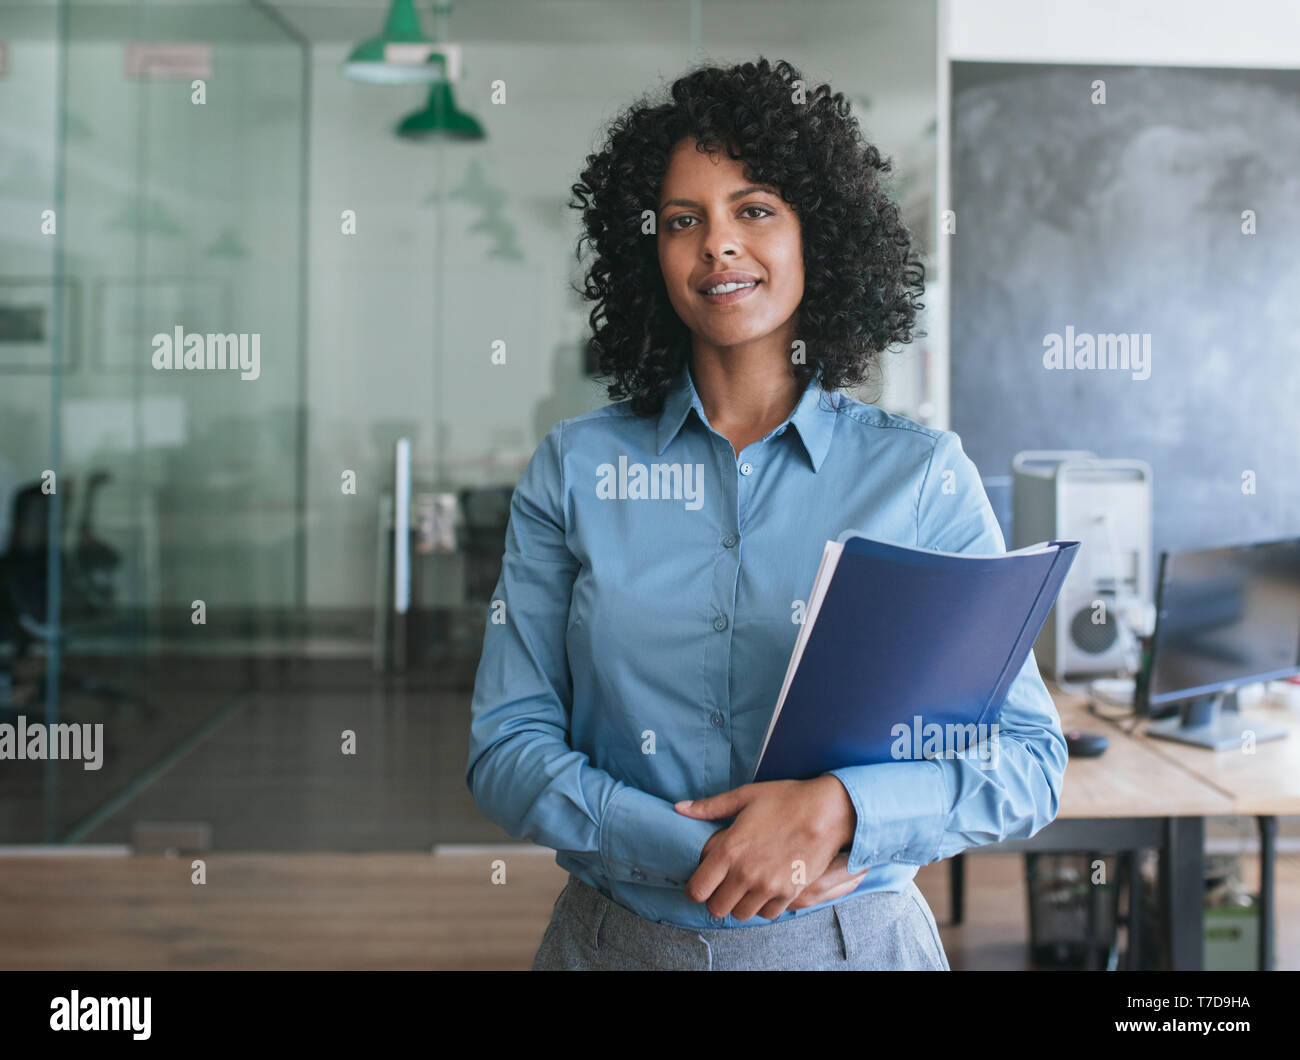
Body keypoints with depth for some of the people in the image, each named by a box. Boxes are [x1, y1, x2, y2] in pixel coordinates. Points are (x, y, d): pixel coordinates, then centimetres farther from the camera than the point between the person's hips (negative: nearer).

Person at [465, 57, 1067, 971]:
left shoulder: (924, 474, -4)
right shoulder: (574, 469, -2)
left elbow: (1029, 763, -5)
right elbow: (506, 749, -5)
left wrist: (840, 809, -21)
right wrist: (696, 849, -18)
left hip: (856, 938, 0)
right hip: (617, 936, 1)